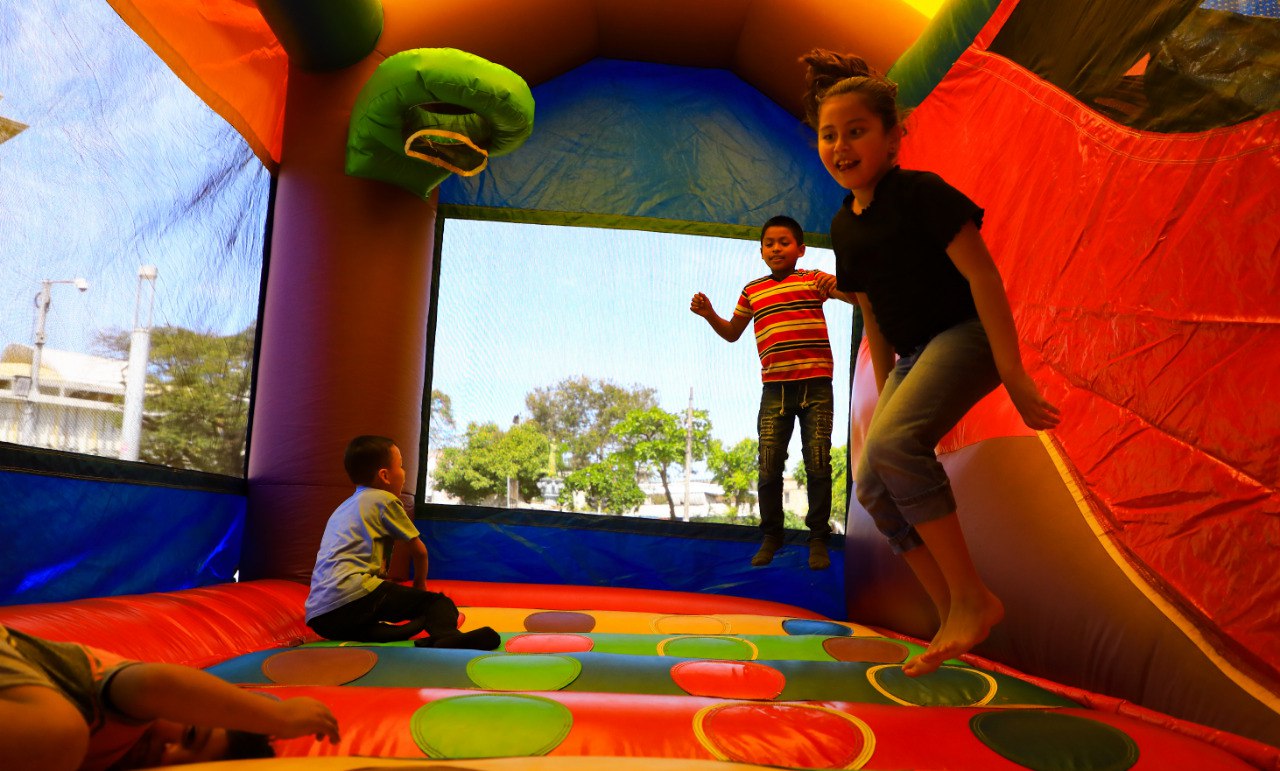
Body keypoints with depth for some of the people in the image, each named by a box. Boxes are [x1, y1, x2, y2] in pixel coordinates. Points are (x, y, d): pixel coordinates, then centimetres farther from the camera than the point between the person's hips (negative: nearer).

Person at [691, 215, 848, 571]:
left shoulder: (813, 279, 5)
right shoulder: (752, 290, 13)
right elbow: (732, 333, 22)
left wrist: (835, 284, -26)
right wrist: (709, 314, 4)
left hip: (816, 387, -2)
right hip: (774, 390, 2)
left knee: (818, 465, 0)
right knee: (768, 466, 1)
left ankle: (818, 538, 13)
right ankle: (770, 535, 18)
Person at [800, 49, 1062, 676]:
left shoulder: (920, 192, -11)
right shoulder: (844, 226, 10)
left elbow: (981, 273, -15)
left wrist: (1013, 371, -20)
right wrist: (884, 394, 18)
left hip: (966, 334, -8)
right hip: (914, 355, 8)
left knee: (894, 443, -31)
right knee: (872, 487, -1)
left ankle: (973, 597, -16)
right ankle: (954, 620, 9)